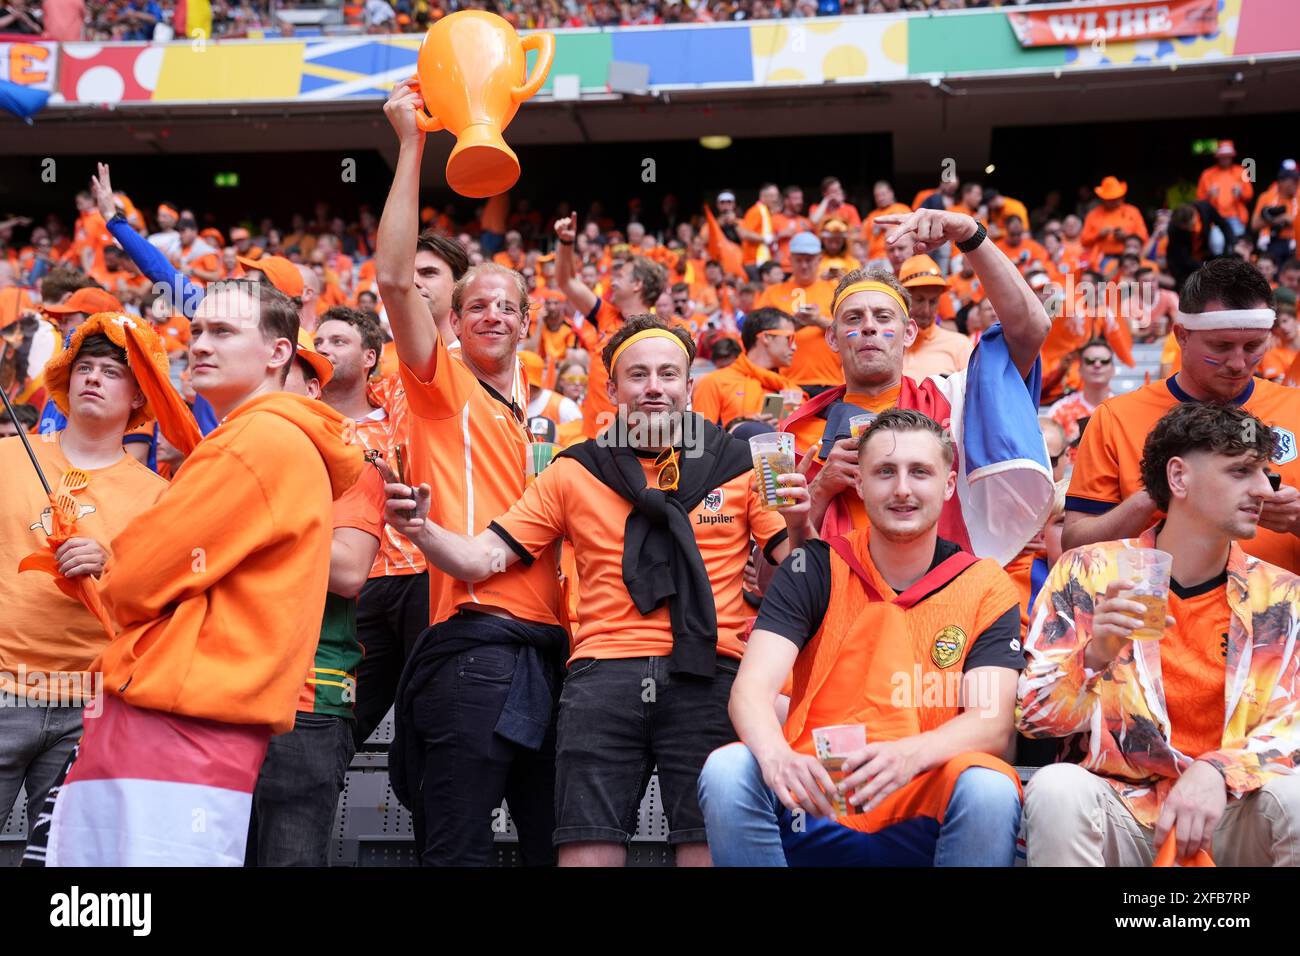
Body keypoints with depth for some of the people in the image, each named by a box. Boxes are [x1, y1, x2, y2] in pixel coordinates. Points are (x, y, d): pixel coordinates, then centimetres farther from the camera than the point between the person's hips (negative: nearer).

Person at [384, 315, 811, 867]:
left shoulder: (739, 464, 10)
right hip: (602, 679, 1)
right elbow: (481, 560, 9)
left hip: (707, 676, -1)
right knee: (587, 847, -3)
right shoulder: (574, 473, 13)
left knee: (710, 846, -6)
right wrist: (422, 532, -10)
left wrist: (799, 528, -13)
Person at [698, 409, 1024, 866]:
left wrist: (910, 755, -30)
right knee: (727, 771, -28)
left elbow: (992, 723, -7)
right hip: (814, 810, 1)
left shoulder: (986, 588, 6)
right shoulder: (814, 570, 6)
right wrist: (776, 755, -31)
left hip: (925, 818, 0)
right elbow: (753, 686, -6)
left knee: (990, 789, -32)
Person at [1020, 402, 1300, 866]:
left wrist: (1216, 773, -24)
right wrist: (1097, 656, -22)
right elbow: (1032, 717, -2)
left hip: (1229, 816, 2)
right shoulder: (1088, 573, 0)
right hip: (1119, 806, -1)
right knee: (1058, 789, -32)